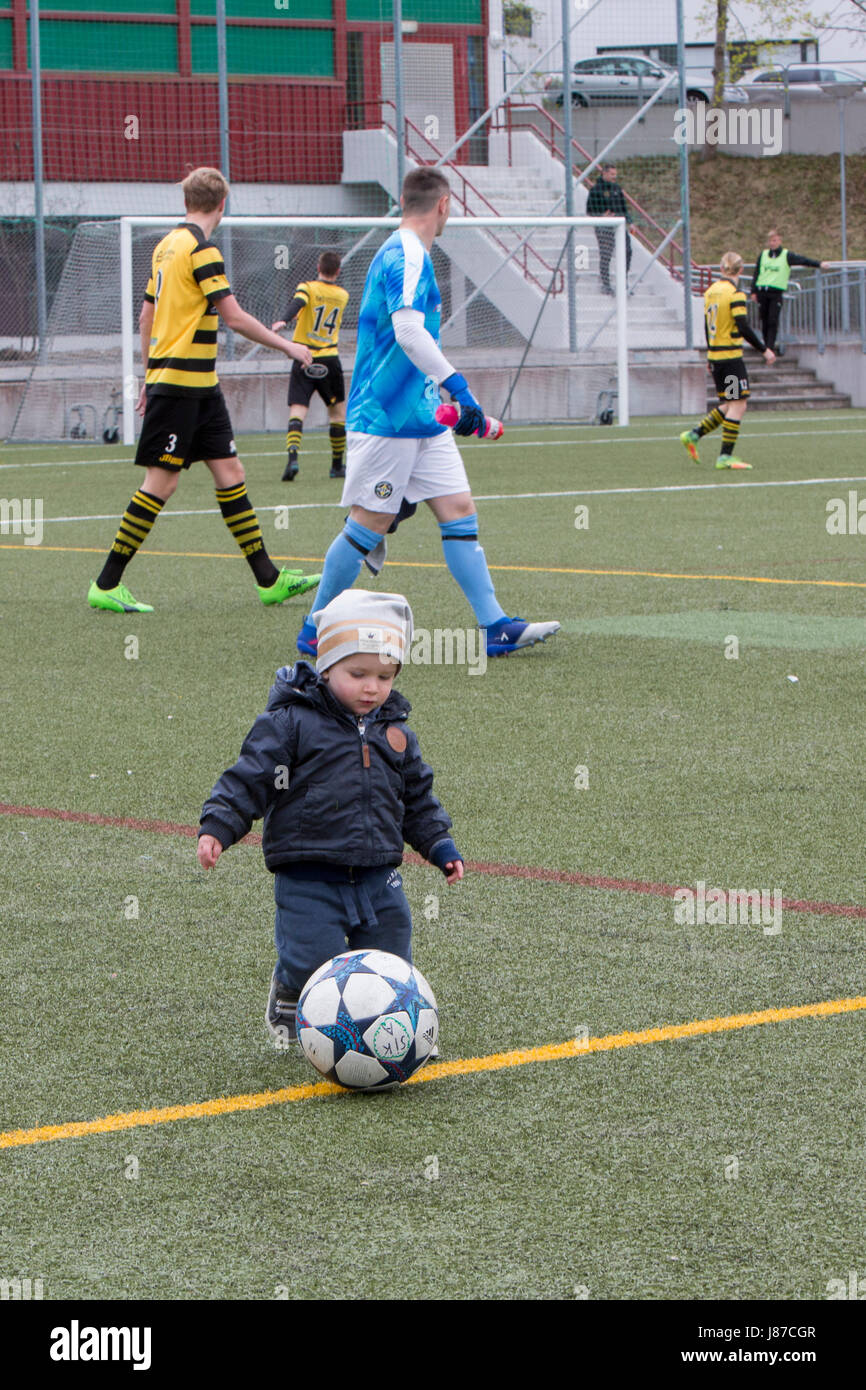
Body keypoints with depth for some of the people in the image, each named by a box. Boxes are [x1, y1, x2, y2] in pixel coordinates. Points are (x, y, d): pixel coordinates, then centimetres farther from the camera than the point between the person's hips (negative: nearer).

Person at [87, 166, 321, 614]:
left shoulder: (168, 244, 13)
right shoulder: (201, 248, -14)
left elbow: (146, 315, 19)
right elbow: (233, 316, -16)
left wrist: (148, 378, 25)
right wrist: (287, 346, -6)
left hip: (200, 388, 9)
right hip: (181, 382, -9)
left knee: (229, 471, 7)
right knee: (161, 481, -7)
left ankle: (269, 579, 9)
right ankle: (106, 586, -2)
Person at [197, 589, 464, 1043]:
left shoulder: (395, 731, 12)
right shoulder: (291, 722, -6)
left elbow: (417, 797, 23)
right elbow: (250, 778, -8)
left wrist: (440, 844, 15)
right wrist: (218, 827, -18)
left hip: (379, 881, 5)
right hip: (309, 881, -5)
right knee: (313, 965, -13)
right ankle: (287, 999, 22)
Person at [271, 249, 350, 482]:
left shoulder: (307, 288, -2)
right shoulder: (342, 295, 9)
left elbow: (297, 303, -24)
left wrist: (283, 320, -40)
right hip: (330, 360, 2)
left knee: (297, 410, -9)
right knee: (338, 411, 16)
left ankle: (292, 456, -31)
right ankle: (337, 465, 19)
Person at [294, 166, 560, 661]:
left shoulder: (408, 255, 18)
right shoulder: (406, 257, -15)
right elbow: (408, 331, -28)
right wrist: (458, 386, -31)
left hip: (422, 416, 10)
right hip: (386, 418, -10)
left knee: (460, 509, 2)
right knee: (370, 522, -4)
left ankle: (495, 626, -1)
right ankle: (316, 631, 8)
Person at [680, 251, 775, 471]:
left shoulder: (711, 291, 10)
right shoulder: (735, 294, -13)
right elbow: (743, 328, -18)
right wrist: (764, 350, -11)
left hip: (715, 354, 8)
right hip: (731, 355, -8)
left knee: (730, 405, 16)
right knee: (738, 405, -3)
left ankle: (693, 436, 12)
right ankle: (725, 457, -6)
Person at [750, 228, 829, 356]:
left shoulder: (787, 255, 3)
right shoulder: (763, 255, 10)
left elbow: (803, 260, -4)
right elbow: (756, 274, 13)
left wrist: (819, 264, -15)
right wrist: (753, 291, 8)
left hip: (776, 293, -3)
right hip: (762, 291, 3)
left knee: (773, 321, -12)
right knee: (765, 322, 5)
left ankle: (770, 347, -12)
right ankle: (768, 346, 16)